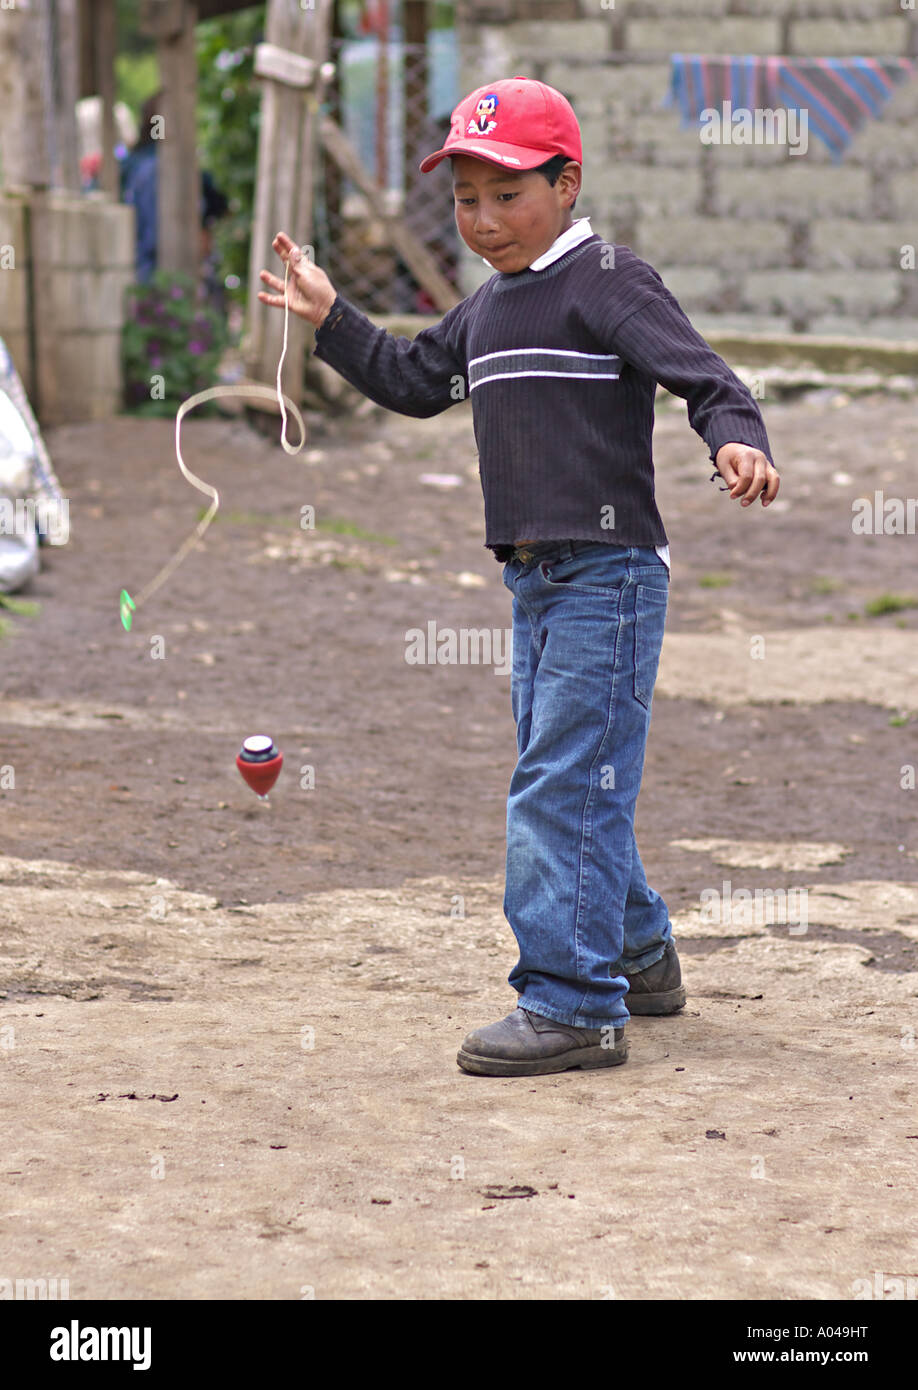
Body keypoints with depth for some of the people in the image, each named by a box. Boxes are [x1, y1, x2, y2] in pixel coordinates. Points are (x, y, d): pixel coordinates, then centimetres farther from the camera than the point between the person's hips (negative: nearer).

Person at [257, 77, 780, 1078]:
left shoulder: (608, 282, -10)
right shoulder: (487, 309, 16)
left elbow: (700, 372, -18)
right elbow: (415, 381, 29)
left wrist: (737, 439, -37)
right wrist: (330, 319, 22)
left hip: (608, 573, -9)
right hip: (537, 581, 9)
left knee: (565, 785, -12)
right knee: (561, 783, 18)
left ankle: (573, 1004, -10)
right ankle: (639, 956, 34)